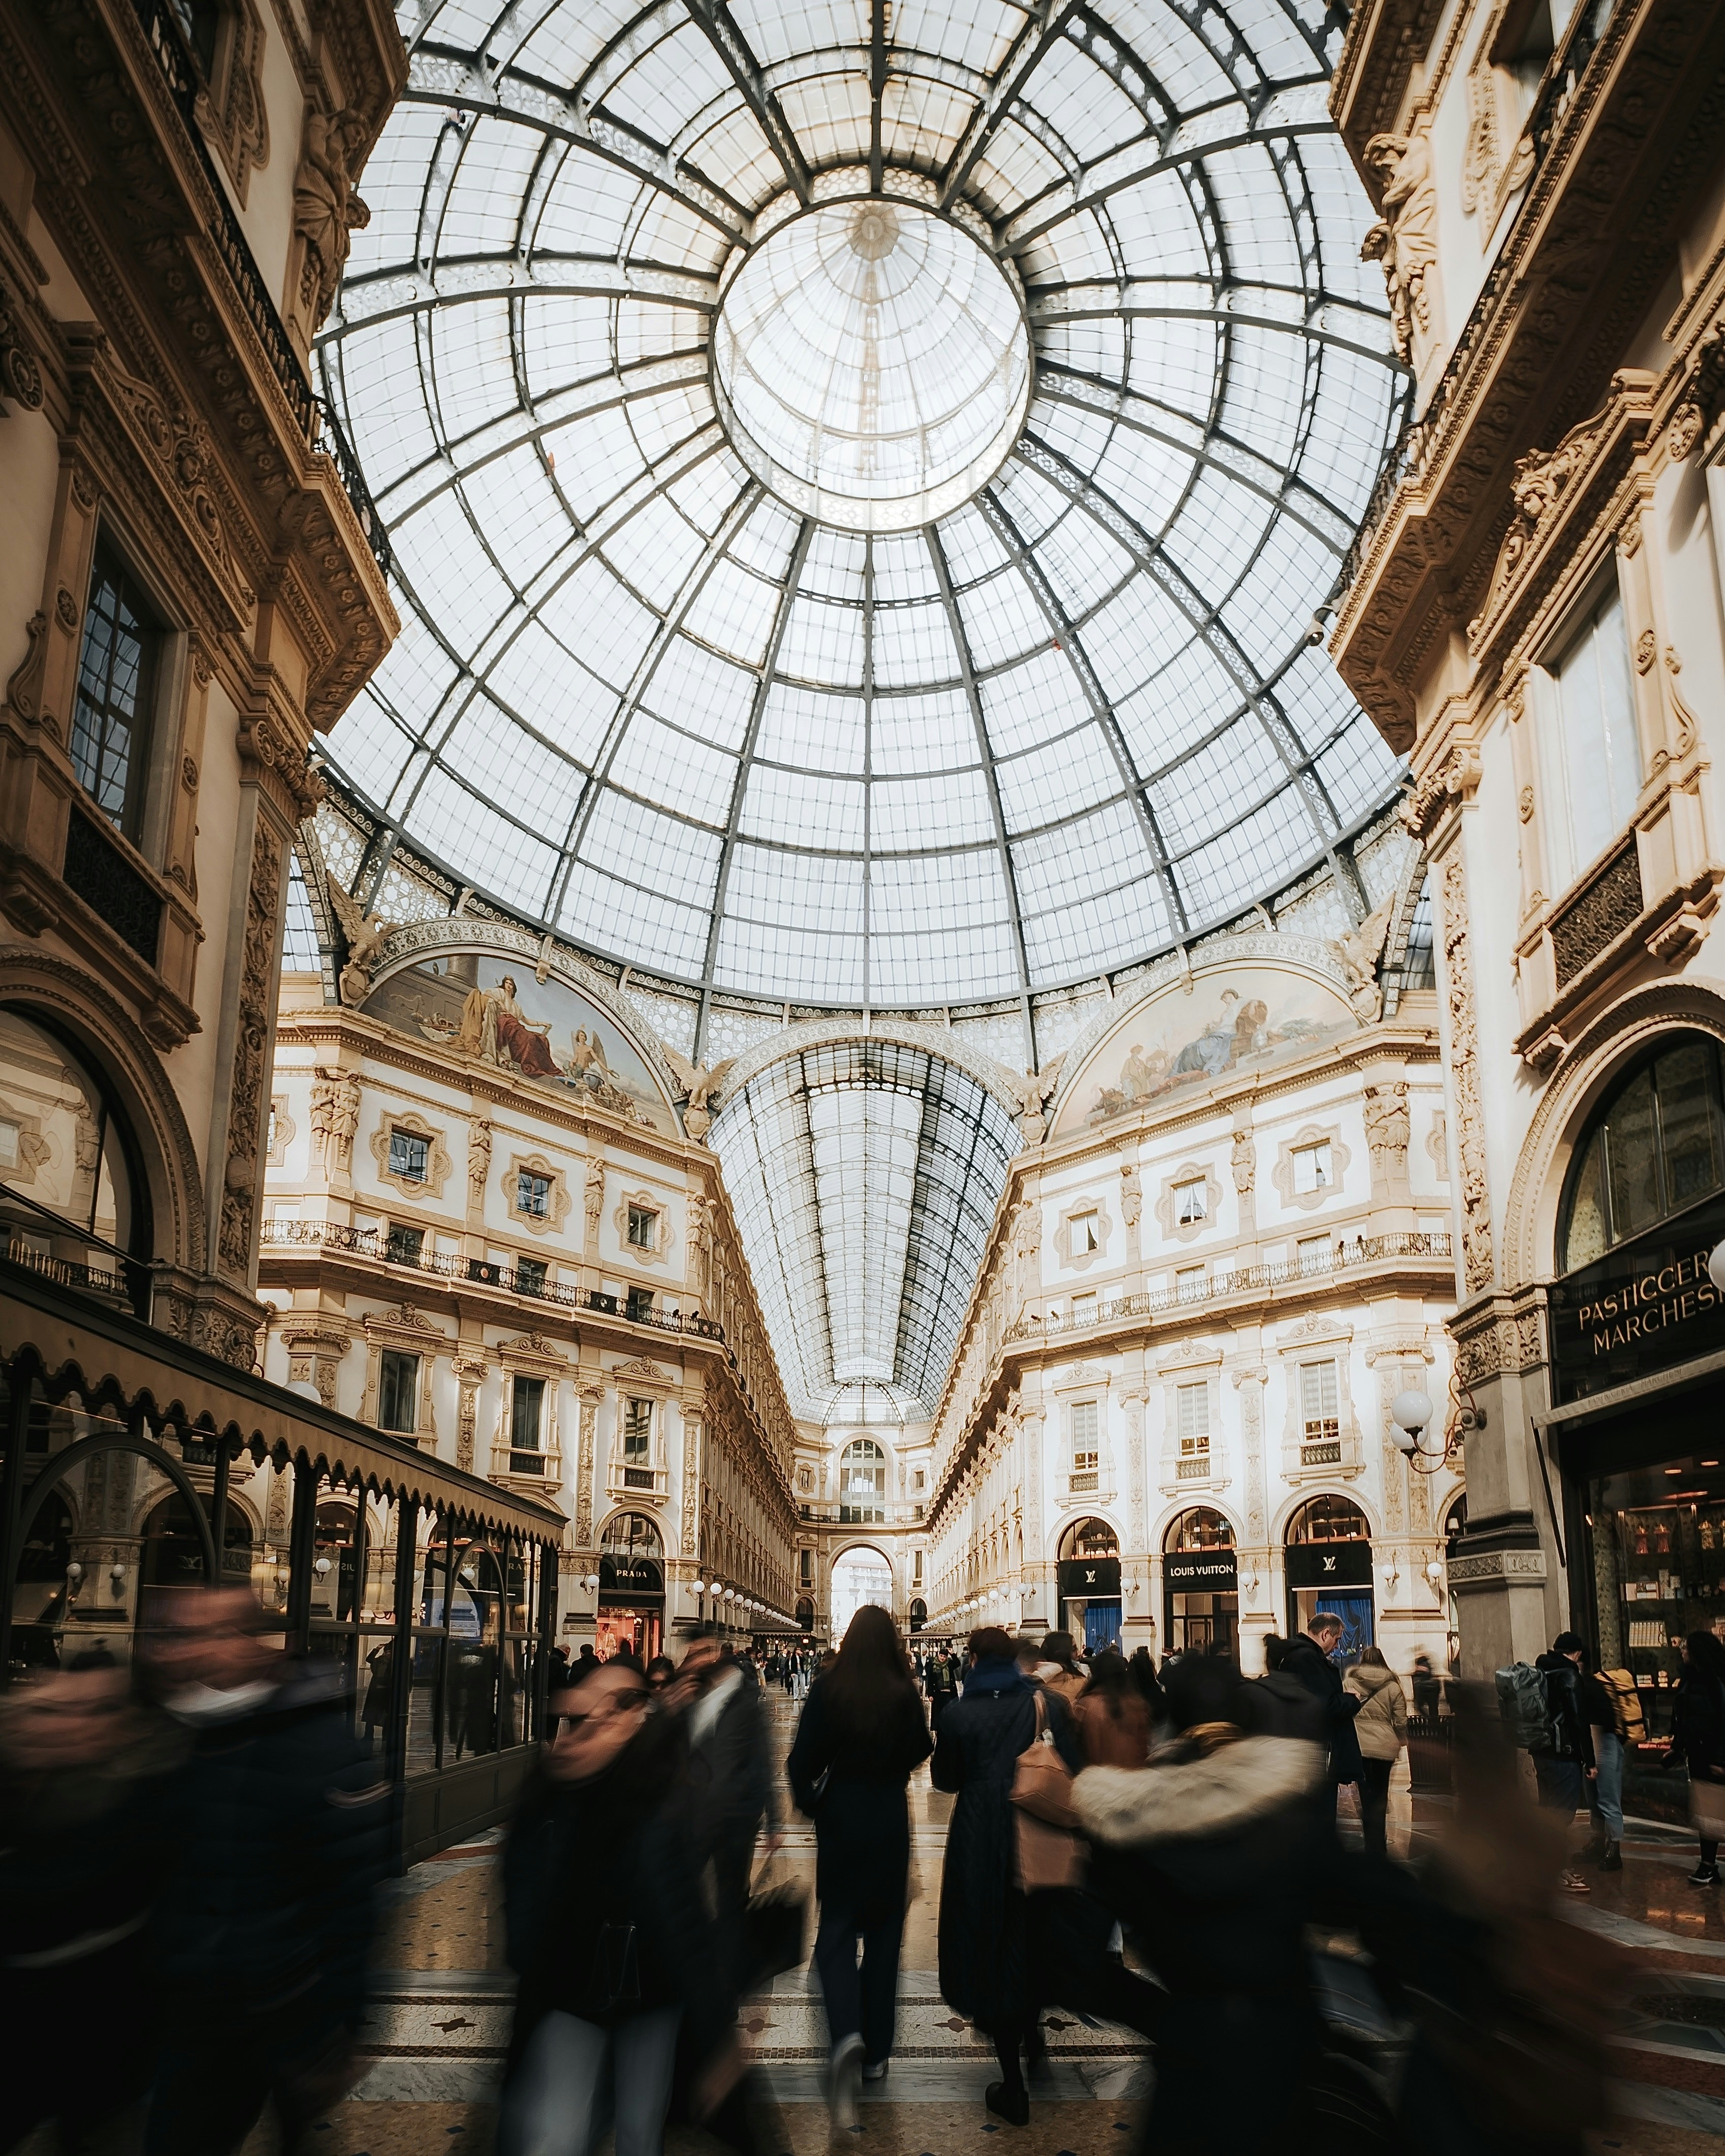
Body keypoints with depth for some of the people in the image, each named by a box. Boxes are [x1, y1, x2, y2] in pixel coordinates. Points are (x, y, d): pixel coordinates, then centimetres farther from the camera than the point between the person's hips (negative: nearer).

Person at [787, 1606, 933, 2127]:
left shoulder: (826, 1694, -13)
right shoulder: (904, 1696, -11)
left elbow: (800, 1763, -11)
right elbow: (919, 1753, 0)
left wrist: (810, 1804, 6)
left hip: (839, 1823, -1)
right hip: (890, 1825, 1)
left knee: (836, 1932, 7)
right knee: (883, 1933, 16)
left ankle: (847, 2034, -19)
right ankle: (876, 2053, 22)